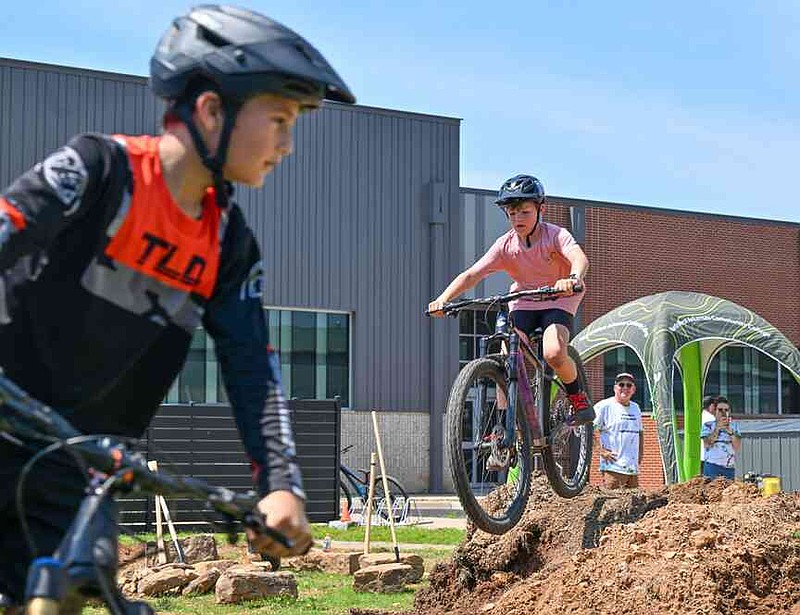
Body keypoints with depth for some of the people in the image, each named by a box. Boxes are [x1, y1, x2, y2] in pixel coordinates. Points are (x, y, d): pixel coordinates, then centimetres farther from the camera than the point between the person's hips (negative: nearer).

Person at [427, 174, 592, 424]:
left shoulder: (555, 235, -18)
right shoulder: (506, 244, -11)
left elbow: (579, 258, -38)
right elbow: (472, 274, -20)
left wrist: (573, 279, -63)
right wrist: (443, 299, -36)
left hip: (558, 300, -3)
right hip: (523, 302, 3)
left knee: (554, 354, -28)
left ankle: (579, 399, -1)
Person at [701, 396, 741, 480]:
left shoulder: (734, 425, 13)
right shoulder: (708, 425, 6)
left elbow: (737, 447, 3)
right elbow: (706, 445, -8)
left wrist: (730, 431, -10)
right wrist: (717, 429, -11)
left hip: (729, 467, 3)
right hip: (712, 466, -3)